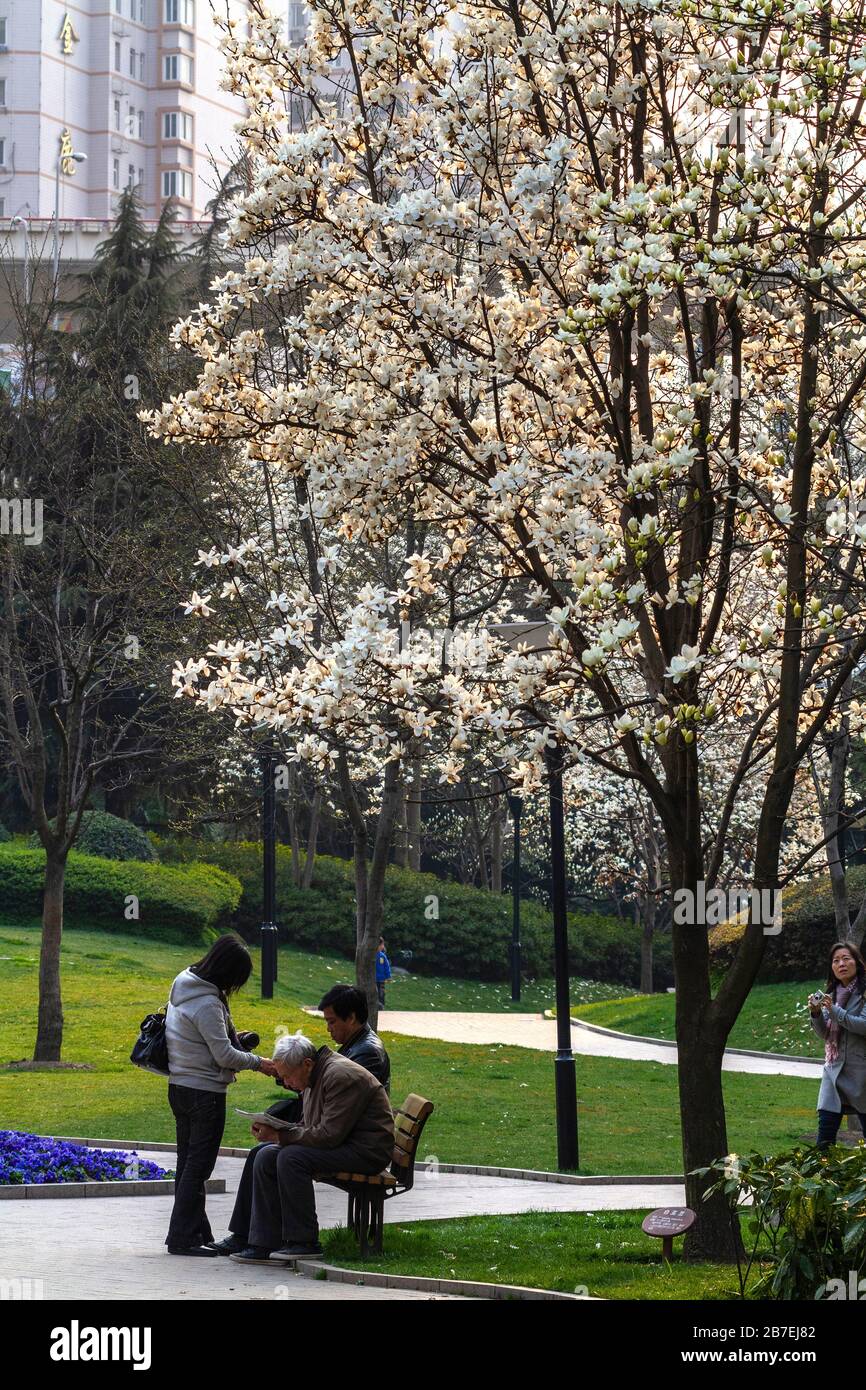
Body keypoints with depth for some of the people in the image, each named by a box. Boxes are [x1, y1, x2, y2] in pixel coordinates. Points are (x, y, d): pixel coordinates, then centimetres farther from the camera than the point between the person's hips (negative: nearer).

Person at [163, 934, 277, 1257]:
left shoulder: (183, 987, 8)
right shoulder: (208, 1004, -21)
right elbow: (224, 1055, -18)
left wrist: (235, 1038, 10)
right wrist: (258, 1062, -4)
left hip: (180, 1087, 10)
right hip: (204, 1092, -10)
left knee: (188, 1164, 13)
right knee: (197, 1167, -3)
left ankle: (196, 1233, 20)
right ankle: (183, 1237, -1)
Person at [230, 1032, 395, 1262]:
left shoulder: (341, 1077, -20)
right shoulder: (314, 1079, 13)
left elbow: (330, 1134, -26)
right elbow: (310, 1127, 18)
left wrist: (283, 1135, -20)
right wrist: (277, 1130, -1)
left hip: (365, 1151, -10)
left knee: (291, 1157, -27)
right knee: (266, 1157, -2)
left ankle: (304, 1242, -19)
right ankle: (264, 1244, -5)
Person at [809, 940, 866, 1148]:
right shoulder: (832, 994, 13)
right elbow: (825, 1034, 11)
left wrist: (834, 1010, -21)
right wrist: (816, 1013, -7)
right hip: (834, 1069, 5)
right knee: (825, 1138, -4)